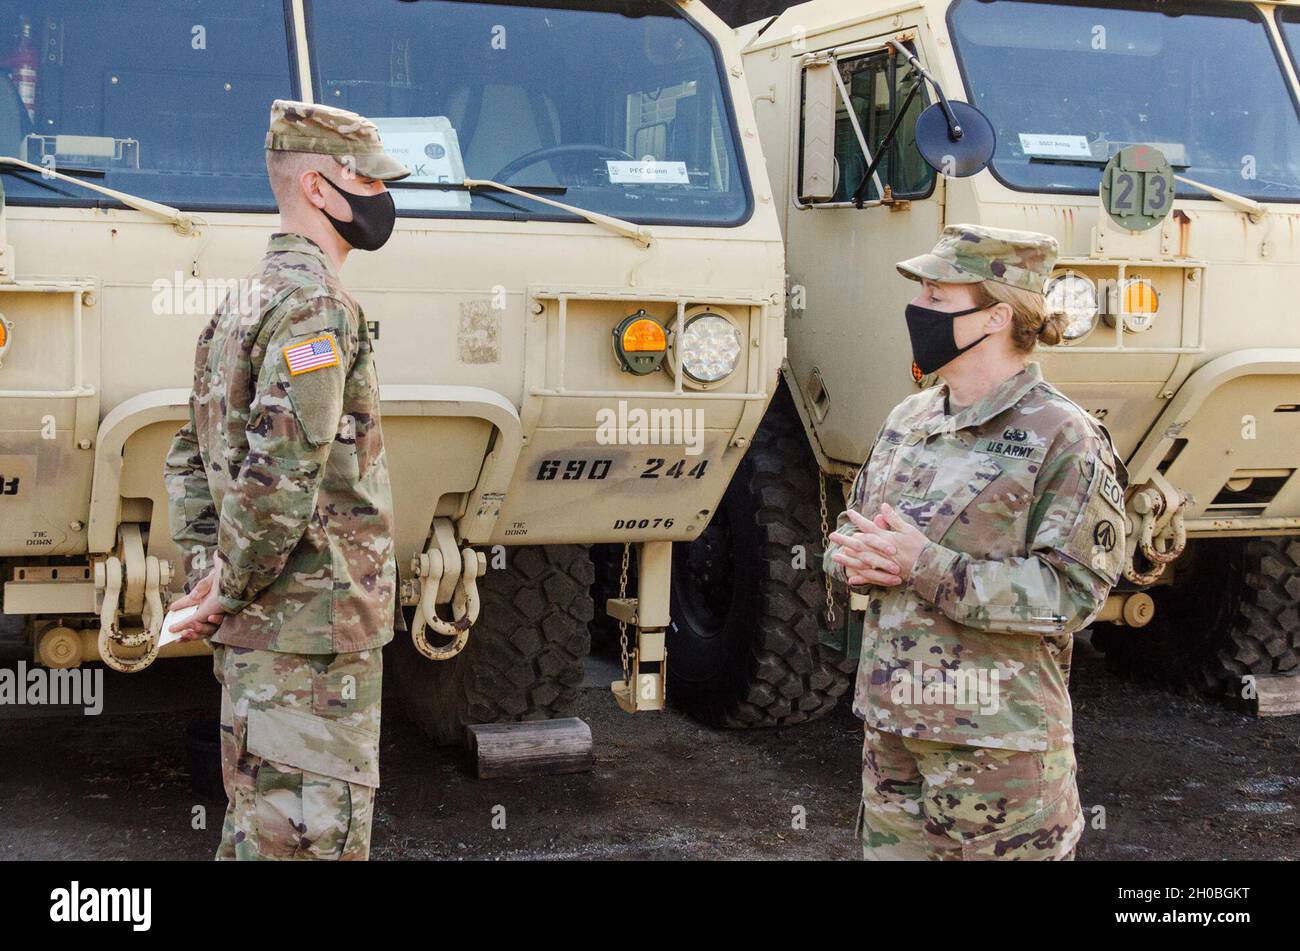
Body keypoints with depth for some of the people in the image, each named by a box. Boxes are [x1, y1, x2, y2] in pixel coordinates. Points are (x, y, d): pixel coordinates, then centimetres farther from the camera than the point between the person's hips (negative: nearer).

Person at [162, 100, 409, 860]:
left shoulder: (243, 306, 16)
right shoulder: (318, 306, -16)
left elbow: (191, 458, 19)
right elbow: (283, 472, -26)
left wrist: (207, 570, 10)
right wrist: (230, 588, -14)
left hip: (257, 631, 10)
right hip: (314, 634, -10)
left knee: (257, 826, 19)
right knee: (312, 837, -4)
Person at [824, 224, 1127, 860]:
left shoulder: (1064, 439, -10)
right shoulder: (908, 418, 11)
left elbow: (1072, 592, -17)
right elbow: (849, 532, 20)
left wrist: (925, 566, -21)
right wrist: (857, 560, -6)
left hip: (998, 741, -6)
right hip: (891, 728, 7)